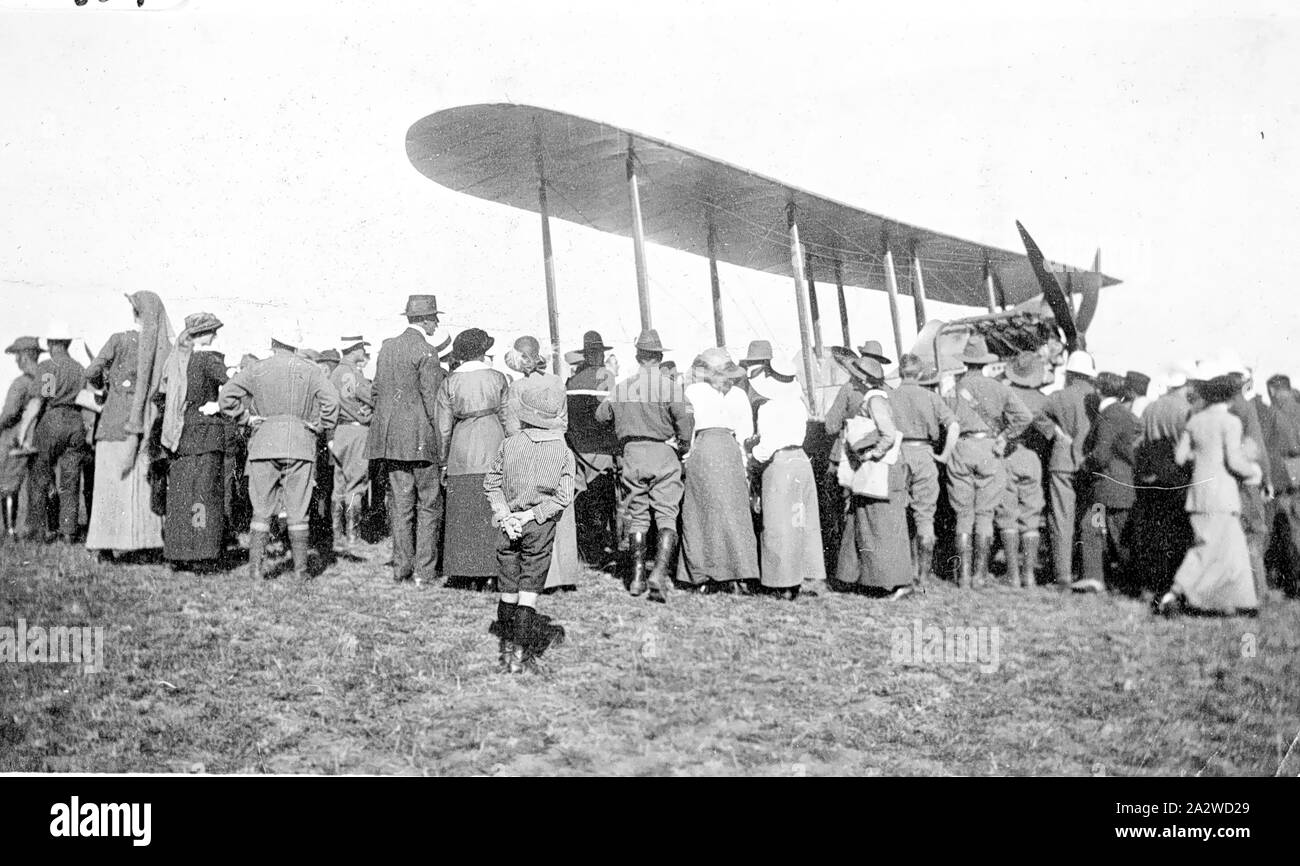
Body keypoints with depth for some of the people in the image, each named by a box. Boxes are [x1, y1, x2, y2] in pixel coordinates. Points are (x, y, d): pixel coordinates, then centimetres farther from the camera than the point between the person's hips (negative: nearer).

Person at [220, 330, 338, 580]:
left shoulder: (257, 370, 5)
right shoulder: (311, 370, 2)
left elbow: (226, 396, 0)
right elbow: (330, 403, -9)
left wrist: (245, 417, 8)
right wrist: (321, 428, 3)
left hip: (264, 445, 1)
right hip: (300, 445, -1)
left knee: (261, 509, 7)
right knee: (297, 510, 5)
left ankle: (255, 567, 6)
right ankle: (301, 568, 7)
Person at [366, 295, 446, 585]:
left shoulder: (387, 347, 11)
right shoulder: (426, 353, -10)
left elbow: (377, 392, 16)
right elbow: (433, 402, -12)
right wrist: (442, 445, -8)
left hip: (390, 437, 6)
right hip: (421, 438, -6)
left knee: (400, 504, 10)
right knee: (429, 504, 3)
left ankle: (401, 567, 13)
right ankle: (424, 570, 3)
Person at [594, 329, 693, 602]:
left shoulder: (622, 388, 6)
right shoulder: (671, 386, -6)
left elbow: (600, 415, 18)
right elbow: (685, 421, -15)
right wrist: (684, 442, 3)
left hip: (632, 453, 3)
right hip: (663, 455, -3)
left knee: (637, 517, 13)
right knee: (667, 517, 1)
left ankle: (637, 577, 17)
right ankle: (659, 573, -14)